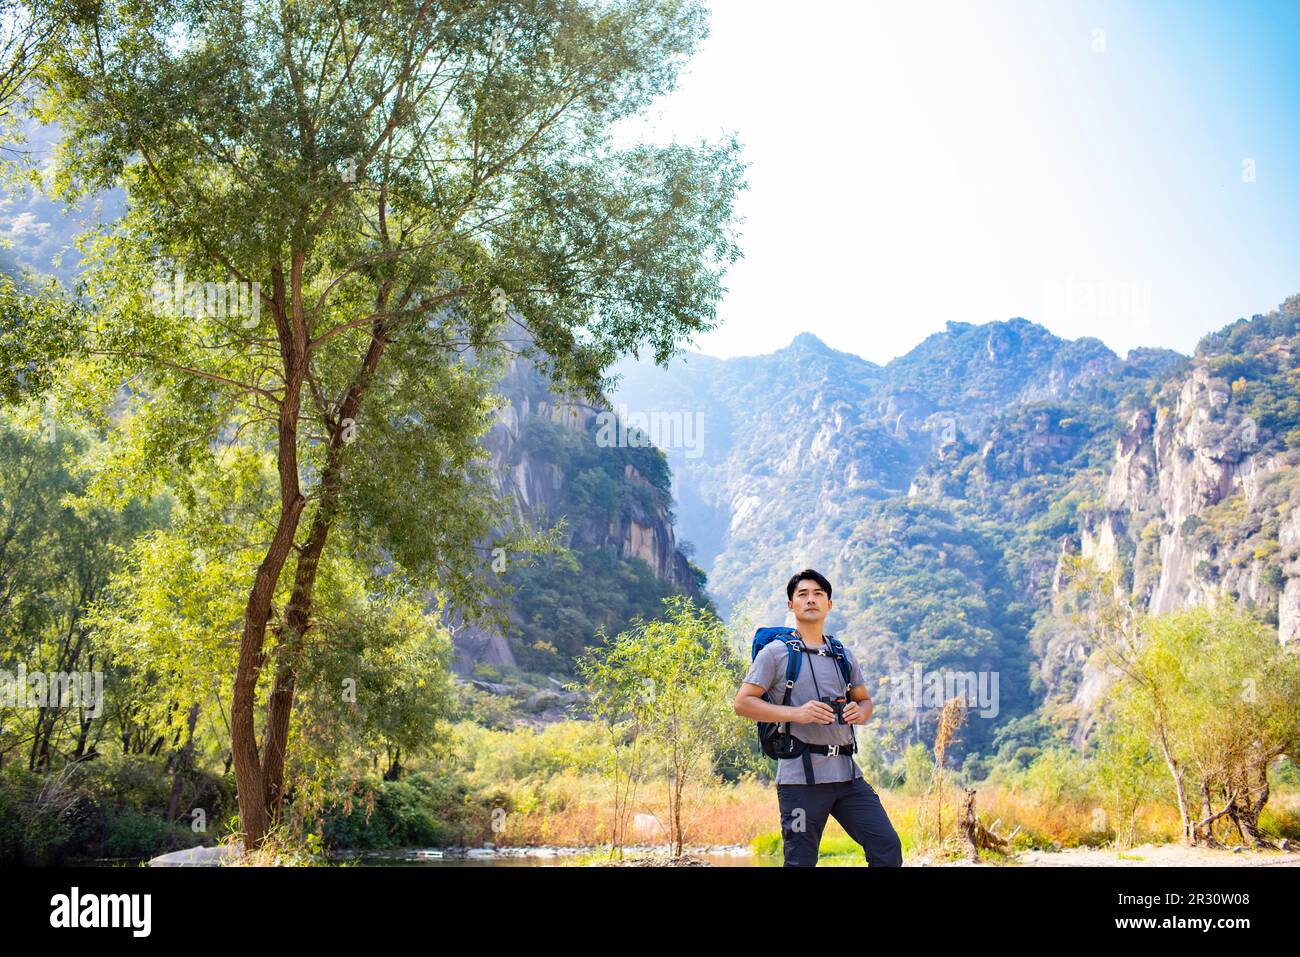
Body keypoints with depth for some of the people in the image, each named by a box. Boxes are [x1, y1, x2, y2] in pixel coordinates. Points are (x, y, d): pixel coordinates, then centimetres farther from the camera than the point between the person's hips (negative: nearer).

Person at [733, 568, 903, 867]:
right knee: (801, 862, 0)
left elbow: (864, 700, 25)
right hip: (801, 776, -5)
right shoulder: (775, 652, -1)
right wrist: (795, 713, -18)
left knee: (887, 845, -1)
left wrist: (861, 712, -1)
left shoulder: (844, 657, 15)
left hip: (847, 773, 5)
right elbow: (742, 703, -5)